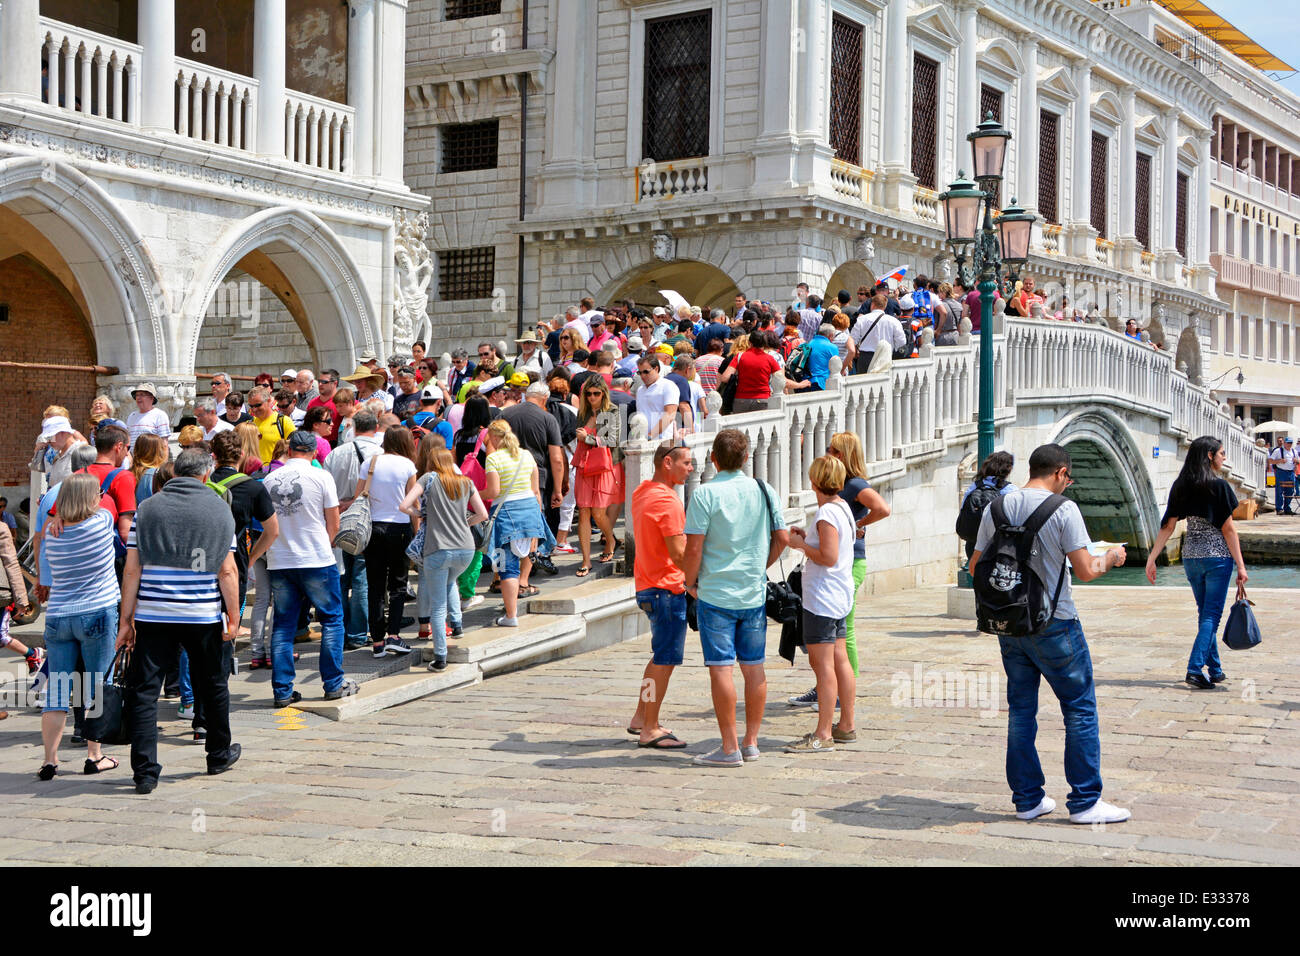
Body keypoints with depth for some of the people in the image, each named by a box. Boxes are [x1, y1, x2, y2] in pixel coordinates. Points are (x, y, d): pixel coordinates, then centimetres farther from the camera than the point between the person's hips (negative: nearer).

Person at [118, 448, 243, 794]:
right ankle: (220, 754, 33)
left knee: (144, 690, 3)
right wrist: (233, 616, 4)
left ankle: (145, 771, -4)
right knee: (212, 686, 17)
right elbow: (226, 571, -3)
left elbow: (132, 570, 1)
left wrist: (126, 620, 5)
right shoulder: (218, 509, 1)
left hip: (152, 614, 0)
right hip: (203, 616, 0)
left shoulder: (147, 509, 3)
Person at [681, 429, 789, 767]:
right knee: (754, 667, 12)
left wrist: (690, 582, 2)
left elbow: (693, 549, -14)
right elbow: (782, 538, 7)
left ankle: (729, 748, -1)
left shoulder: (705, 494, -11)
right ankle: (751, 742, 18)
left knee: (720, 668, -2)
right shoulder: (764, 491, 4)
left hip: (715, 593, -5)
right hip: (755, 593, 5)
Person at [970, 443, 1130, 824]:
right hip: (1053, 623, -5)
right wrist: (1109, 559, 6)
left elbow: (976, 565, 10)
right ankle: (1085, 802, 5)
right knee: (1080, 708, 5)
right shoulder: (1063, 509, -10)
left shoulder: (996, 508, 4)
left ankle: (1027, 799, 17)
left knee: (1020, 709, 13)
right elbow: (1085, 571, -14)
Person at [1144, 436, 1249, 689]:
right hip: (1218, 556, -5)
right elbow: (1228, 529, -11)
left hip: (1191, 557, 6)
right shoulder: (1218, 486, -11)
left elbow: (1167, 526, 2)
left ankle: (1215, 670, 23)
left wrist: (1151, 559, 4)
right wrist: (1240, 566, -8)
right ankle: (1195, 668, -12)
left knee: (1205, 614, 16)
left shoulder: (1180, 486, 4)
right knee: (1211, 615, -1)